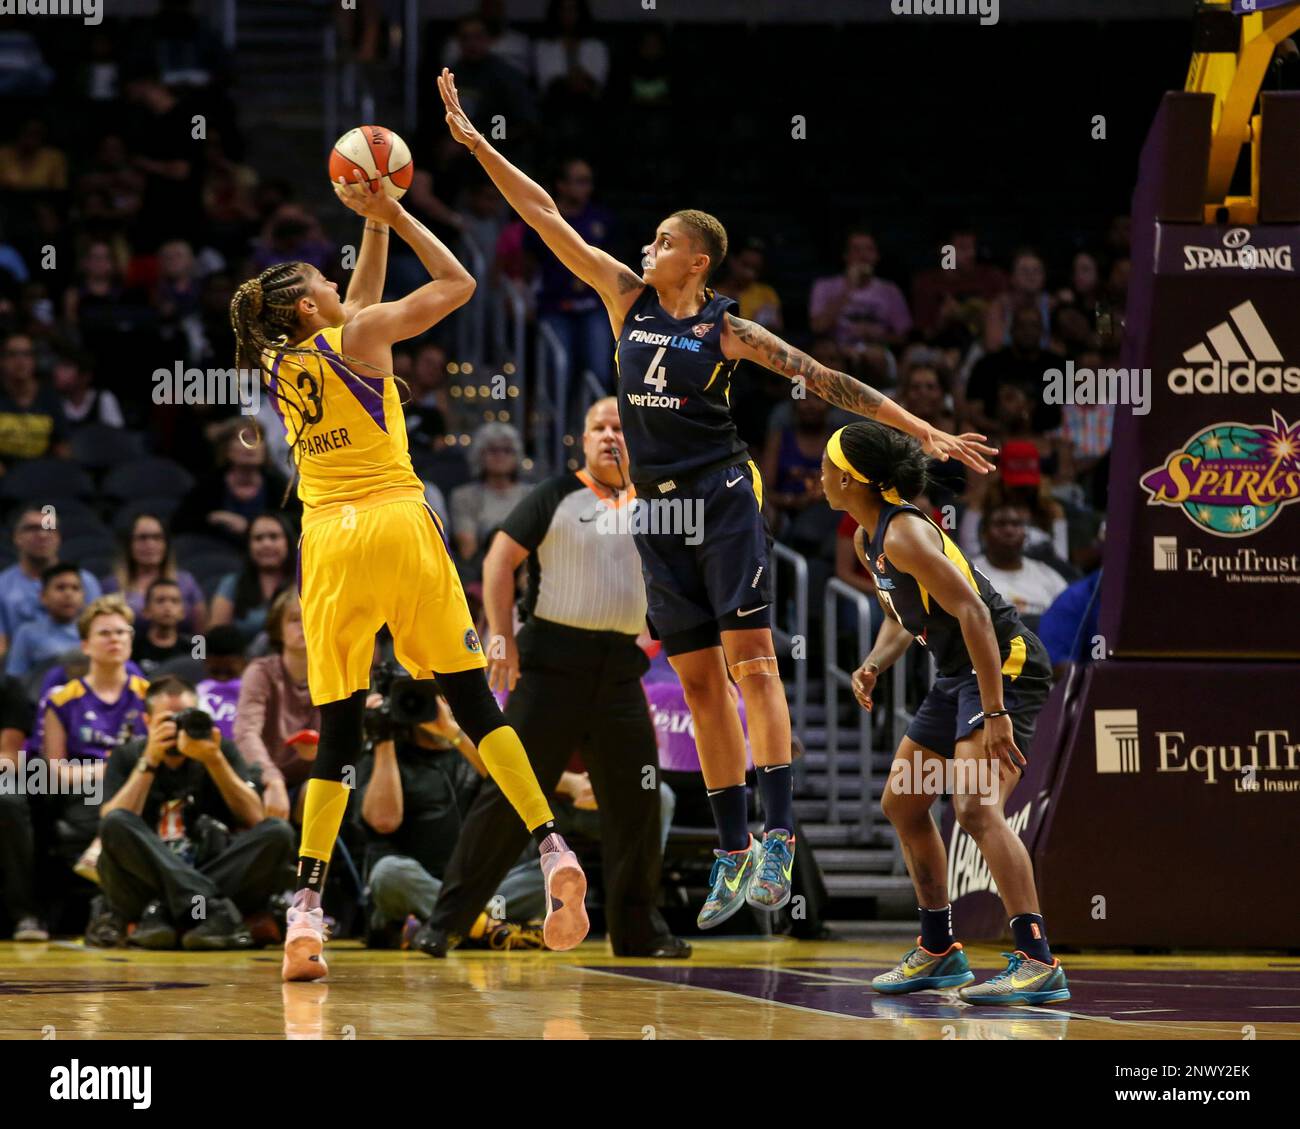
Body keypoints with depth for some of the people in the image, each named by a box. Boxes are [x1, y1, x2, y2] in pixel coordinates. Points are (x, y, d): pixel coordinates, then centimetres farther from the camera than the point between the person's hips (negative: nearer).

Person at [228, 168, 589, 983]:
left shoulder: (278, 363, 14)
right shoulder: (357, 338, -1)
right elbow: (457, 282, 5)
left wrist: (375, 226, 28)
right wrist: (393, 215, 12)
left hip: (327, 541, 4)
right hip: (397, 525, -4)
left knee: (338, 728, 5)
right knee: (473, 698, 0)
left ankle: (307, 907, -6)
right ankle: (553, 851, -11)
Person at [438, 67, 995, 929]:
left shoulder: (729, 331, -3)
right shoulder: (629, 297, 8)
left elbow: (827, 381, -3)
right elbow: (545, 218, 7)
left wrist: (924, 431, -7)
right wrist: (473, 140, 6)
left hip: (721, 495, -5)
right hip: (656, 508, 5)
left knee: (750, 659, -12)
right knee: (699, 679, 5)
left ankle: (779, 833, -15)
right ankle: (735, 853, 7)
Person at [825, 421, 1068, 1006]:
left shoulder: (904, 534, -21)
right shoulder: (868, 540, 10)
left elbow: (972, 612, -27)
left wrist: (994, 714, -31)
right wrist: (873, 666, 1)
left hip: (1004, 668, -11)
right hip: (957, 674, 11)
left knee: (976, 807, -25)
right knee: (902, 803, 16)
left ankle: (1038, 962, -30)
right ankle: (939, 952, 26)